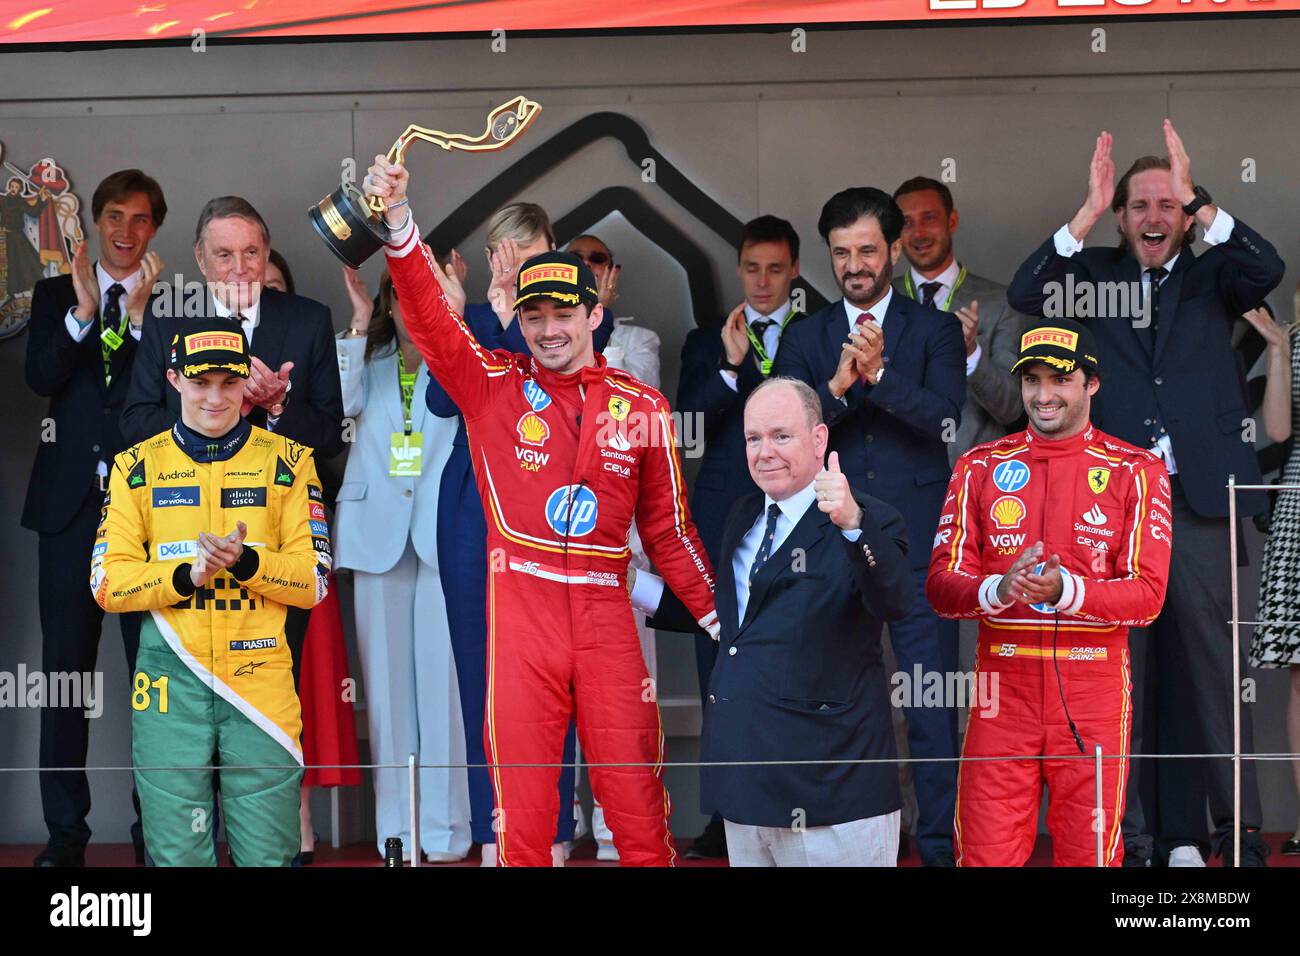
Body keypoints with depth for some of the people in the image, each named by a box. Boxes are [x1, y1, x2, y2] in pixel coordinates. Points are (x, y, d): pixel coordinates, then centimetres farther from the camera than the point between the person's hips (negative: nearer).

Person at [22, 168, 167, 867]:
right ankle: (65, 833, 8)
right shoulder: (55, 295, 11)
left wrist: (139, 314, -15)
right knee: (64, 669, 3)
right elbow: (40, 378, -5)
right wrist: (82, 311, -16)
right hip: (72, 502, 2)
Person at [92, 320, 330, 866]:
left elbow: (313, 583, 2)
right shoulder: (137, 467, 8)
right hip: (169, 683, 0)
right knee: (178, 856, 1)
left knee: (269, 856, -1)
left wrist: (245, 561, -16)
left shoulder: (288, 462, 6)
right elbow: (108, 583, 2)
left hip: (261, 678, 0)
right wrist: (187, 575, -15)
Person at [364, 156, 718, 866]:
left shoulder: (642, 406, 10)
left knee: (639, 807, 0)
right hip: (522, 606, -1)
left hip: (606, 612, 1)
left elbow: (667, 528, 15)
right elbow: (430, 316, -9)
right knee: (522, 813, -1)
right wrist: (399, 223, -23)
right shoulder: (493, 386, 6)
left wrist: (718, 618, 11)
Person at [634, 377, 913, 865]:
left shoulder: (866, 523, -9)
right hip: (746, 778, 7)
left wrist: (853, 523, -44)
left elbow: (895, 601, -28)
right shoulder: (744, 517, 14)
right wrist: (627, 583, 25)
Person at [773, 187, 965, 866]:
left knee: (932, 707, -2)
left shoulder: (935, 330, 6)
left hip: (917, 543, -2)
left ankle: (941, 844, 4)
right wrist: (836, 385, -17)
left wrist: (879, 373, -23)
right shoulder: (805, 338, 11)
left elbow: (944, 417, -9)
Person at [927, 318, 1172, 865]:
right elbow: (940, 584, 3)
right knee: (984, 855, -1)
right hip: (1003, 683, 1)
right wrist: (998, 590, -19)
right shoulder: (980, 467, 9)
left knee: (1089, 854, 2)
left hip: (1094, 690, -1)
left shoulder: (1136, 472, 3)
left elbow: (1147, 595, -5)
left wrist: (1067, 591, -23)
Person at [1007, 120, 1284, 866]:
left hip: (1198, 496, 0)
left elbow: (1267, 271, -8)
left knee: (1211, 664, -1)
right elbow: (1026, 293, -5)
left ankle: (1236, 825, 5)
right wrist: (1088, 213, -11)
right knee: (1122, 666, 1)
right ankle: (1133, 831, 6)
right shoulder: (1095, 274, 11)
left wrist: (1198, 198, -14)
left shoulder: (1211, 277, 12)